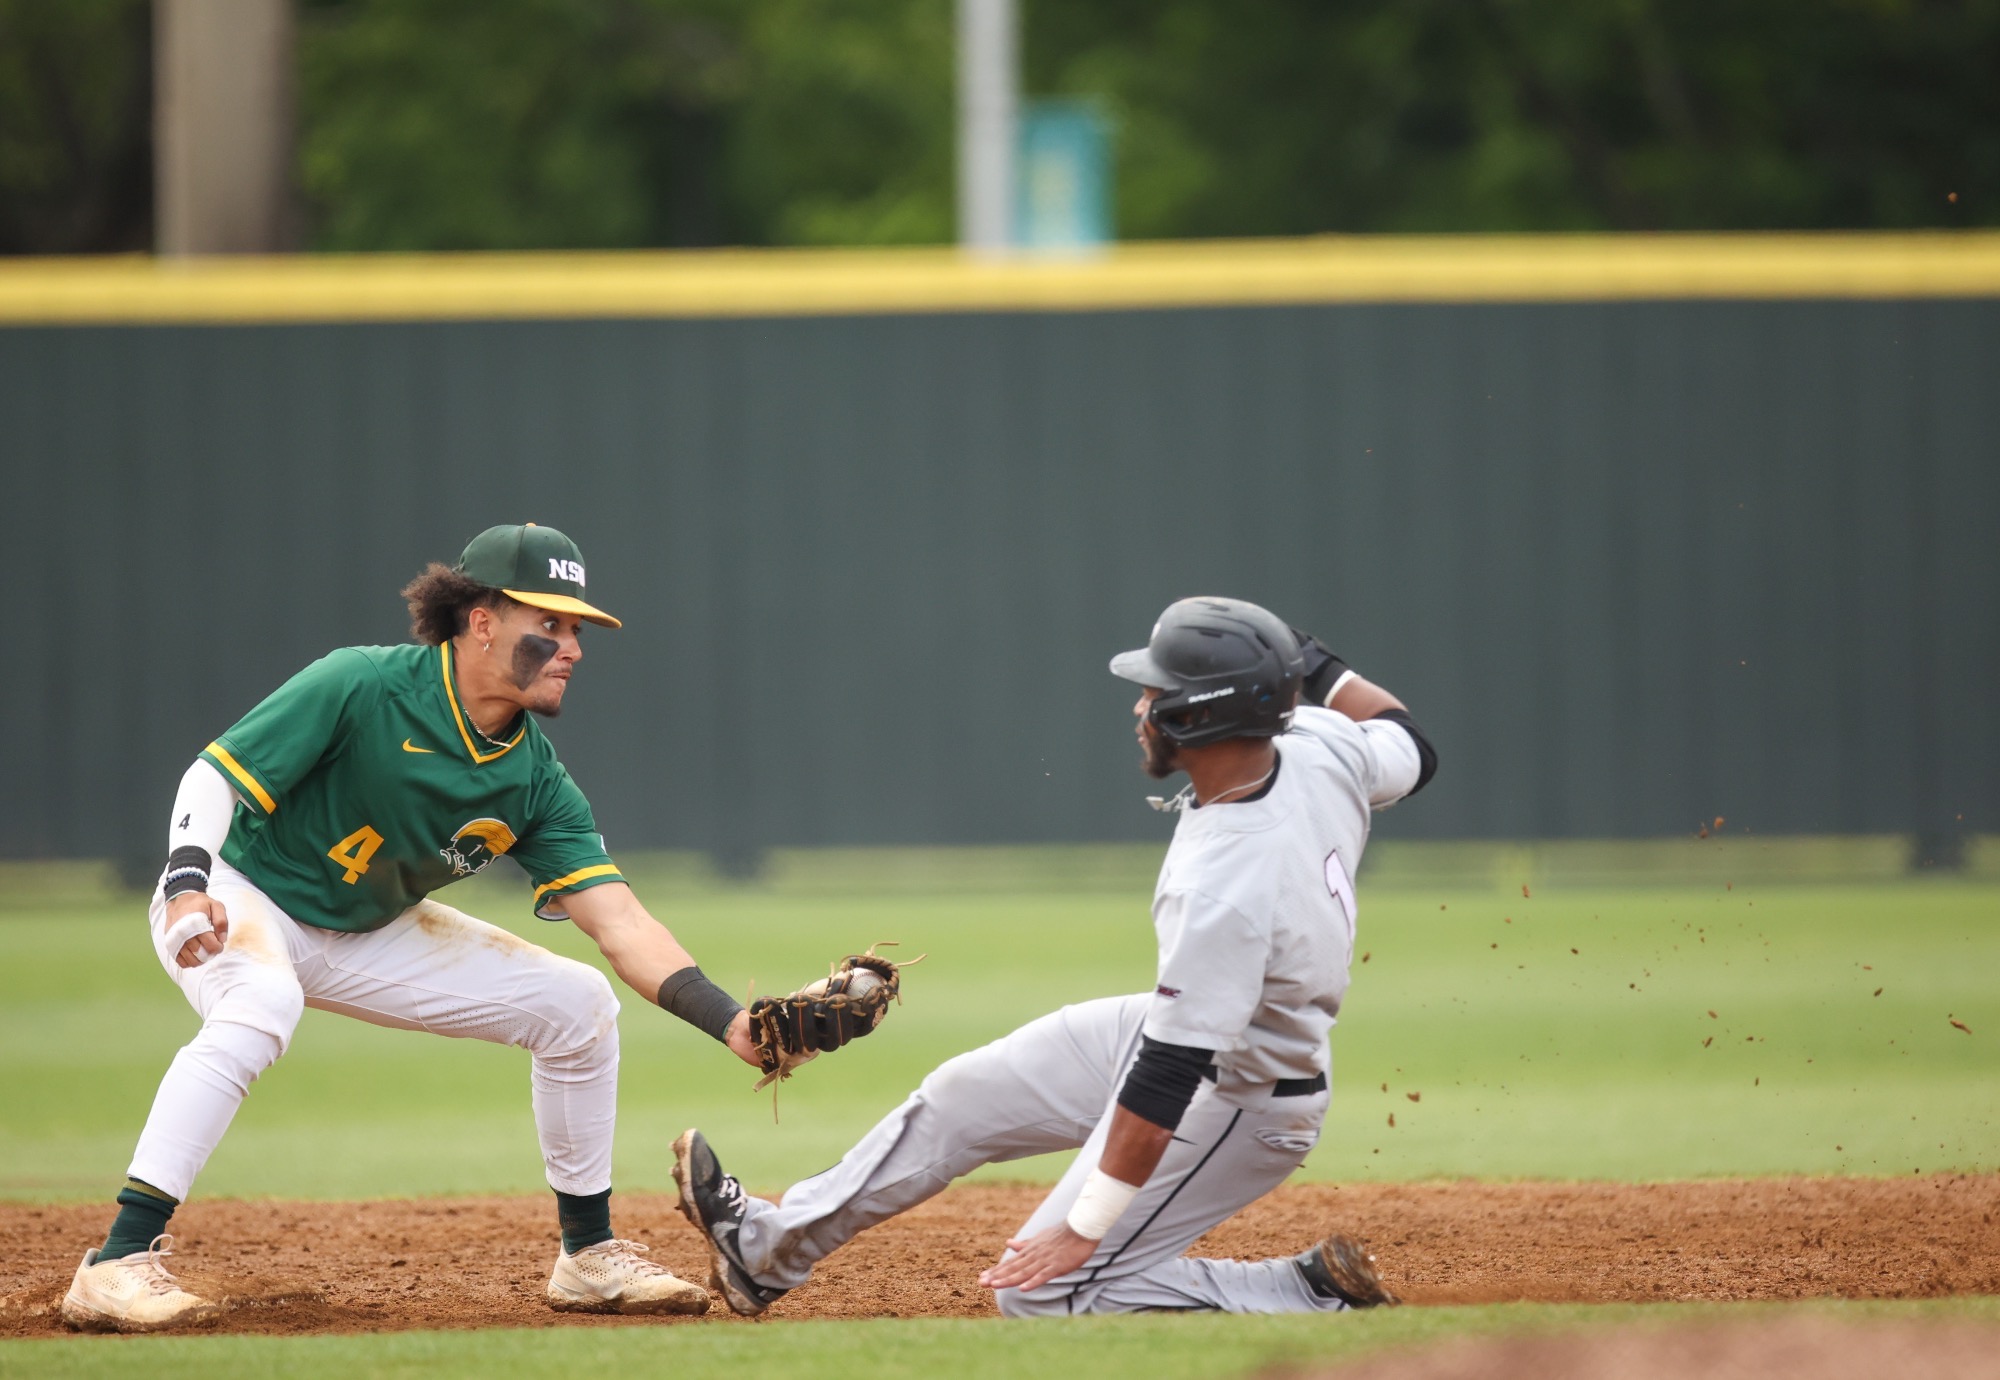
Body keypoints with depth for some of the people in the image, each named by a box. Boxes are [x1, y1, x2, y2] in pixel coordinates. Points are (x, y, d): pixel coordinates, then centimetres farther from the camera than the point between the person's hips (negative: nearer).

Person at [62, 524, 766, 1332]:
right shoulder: (363, 688, -25)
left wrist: (729, 1021, -28)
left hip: (368, 934, 6)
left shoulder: (536, 782, -10)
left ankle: (589, 1257, 12)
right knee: (261, 1005, -40)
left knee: (577, 1003, -2)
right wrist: (187, 886, -42)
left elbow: (620, 923, -14)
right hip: (238, 900, -6)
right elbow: (218, 775, -23)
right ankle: (117, 1265, -41)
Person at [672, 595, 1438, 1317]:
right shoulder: (1318, 751, -15)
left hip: (1229, 1103, -10)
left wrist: (1084, 1229, -26)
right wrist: (1320, 669, 22)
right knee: (965, 1095, 15)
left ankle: (1313, 1291, -1)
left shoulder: (1225, 889, -37)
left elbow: (1168, 1077, -32)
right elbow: (1410, 749, 9)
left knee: (1040, 1291, -3)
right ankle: (772, 1247, 30)